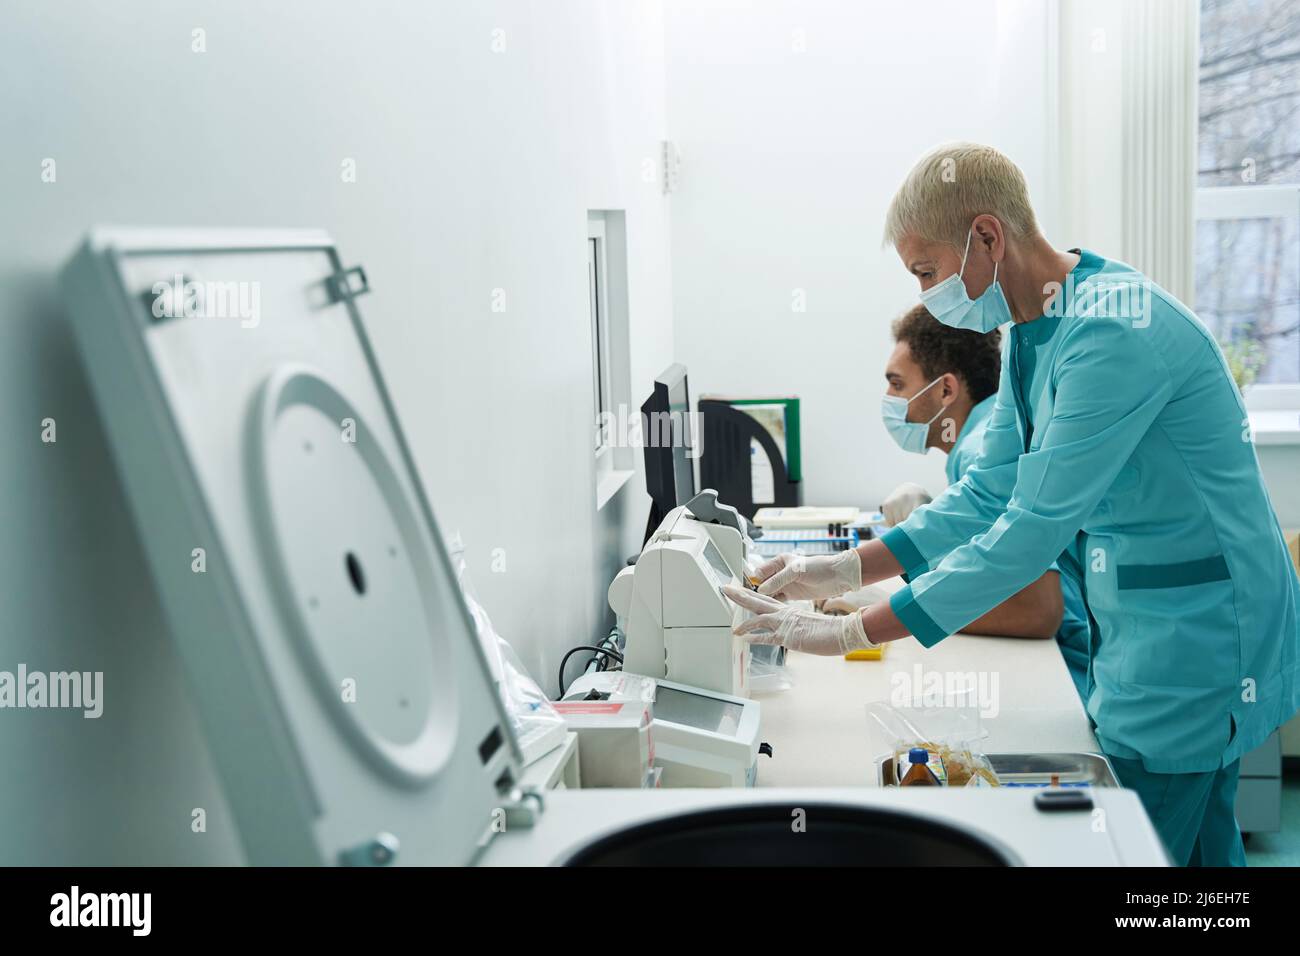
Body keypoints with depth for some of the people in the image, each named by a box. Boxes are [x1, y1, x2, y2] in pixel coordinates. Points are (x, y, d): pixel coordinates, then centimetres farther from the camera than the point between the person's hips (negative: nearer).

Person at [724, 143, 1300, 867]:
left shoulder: (1112, 333, -26)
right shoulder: (1036, 330, 6)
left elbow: (1031, 532, -29)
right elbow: (989, 495, 8)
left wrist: (851, 632, -27)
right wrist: (840, 571, -1)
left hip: (1197, 650, -9)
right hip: (1146, 644, 9)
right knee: (1201, 847, 20)